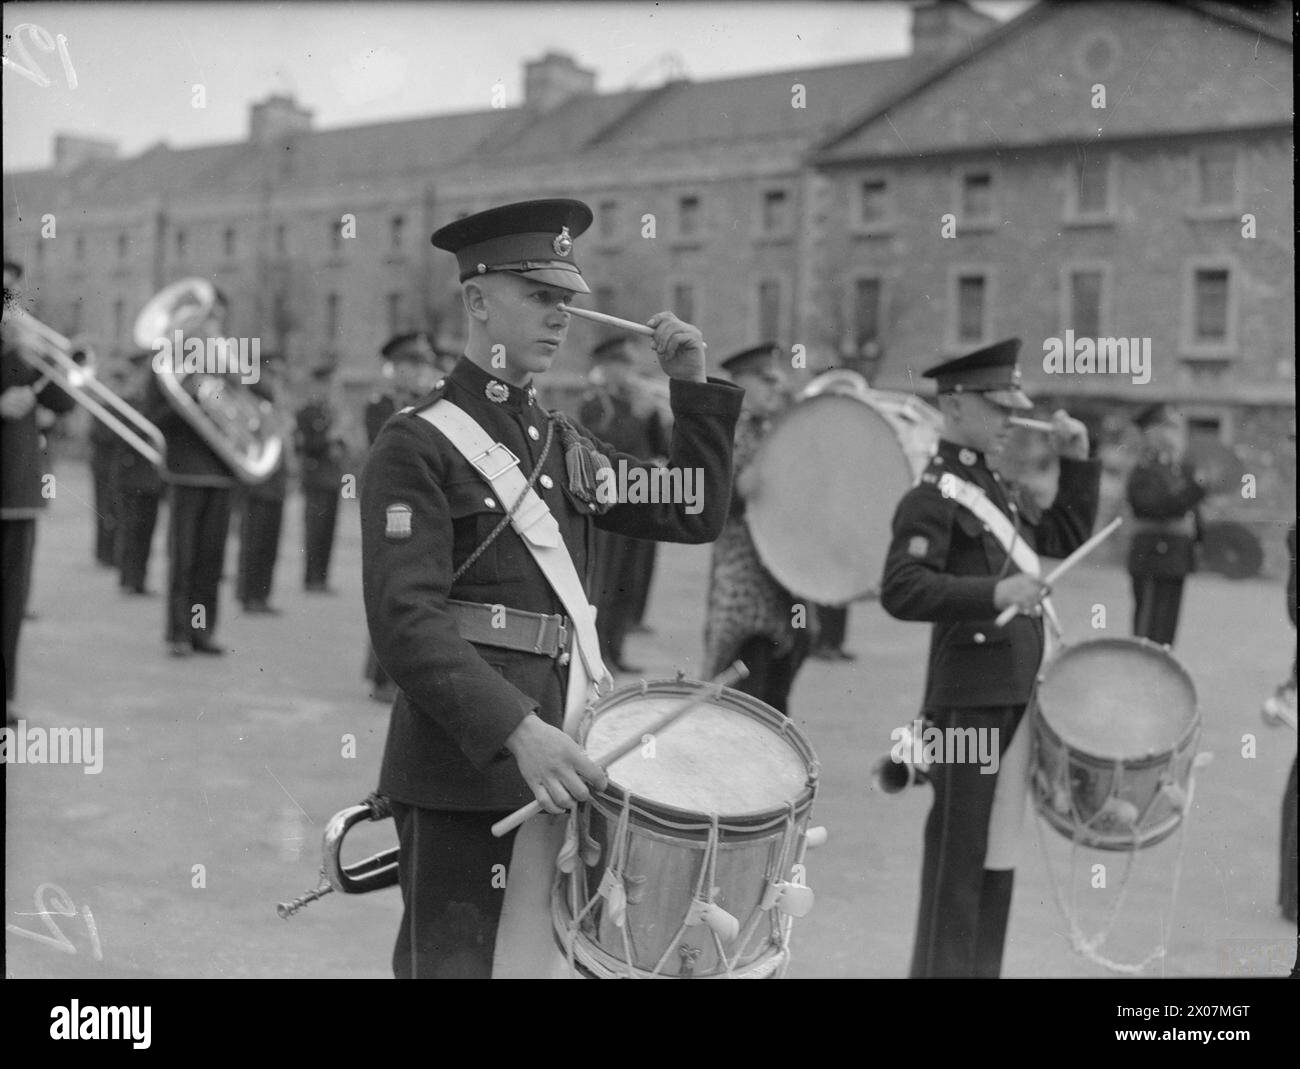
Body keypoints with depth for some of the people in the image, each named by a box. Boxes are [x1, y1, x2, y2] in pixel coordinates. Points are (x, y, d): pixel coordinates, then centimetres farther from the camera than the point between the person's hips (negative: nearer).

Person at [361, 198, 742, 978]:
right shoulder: (417, 446, -7)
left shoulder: (565, 443, 15)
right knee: (456, 959, -1)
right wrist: (519, 730, -29)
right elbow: (407, 621, -17)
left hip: (558, 756, 7)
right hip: (463, 772, -6)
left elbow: (696, 517, 17)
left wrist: (694, 386, 6)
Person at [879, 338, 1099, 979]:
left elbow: (1065, 538, 23)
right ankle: (943, 967, 6)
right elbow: (900, 591, -23)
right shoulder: (932, 497, -13)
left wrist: (1076, 462, 13)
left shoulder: (998, 487, 16)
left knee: (999, 850, 16)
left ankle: (982, 967, 26)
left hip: (1016, 696, 9)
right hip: (969, 701, -9)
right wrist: (993, 593, -31)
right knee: (958, 854, -3)